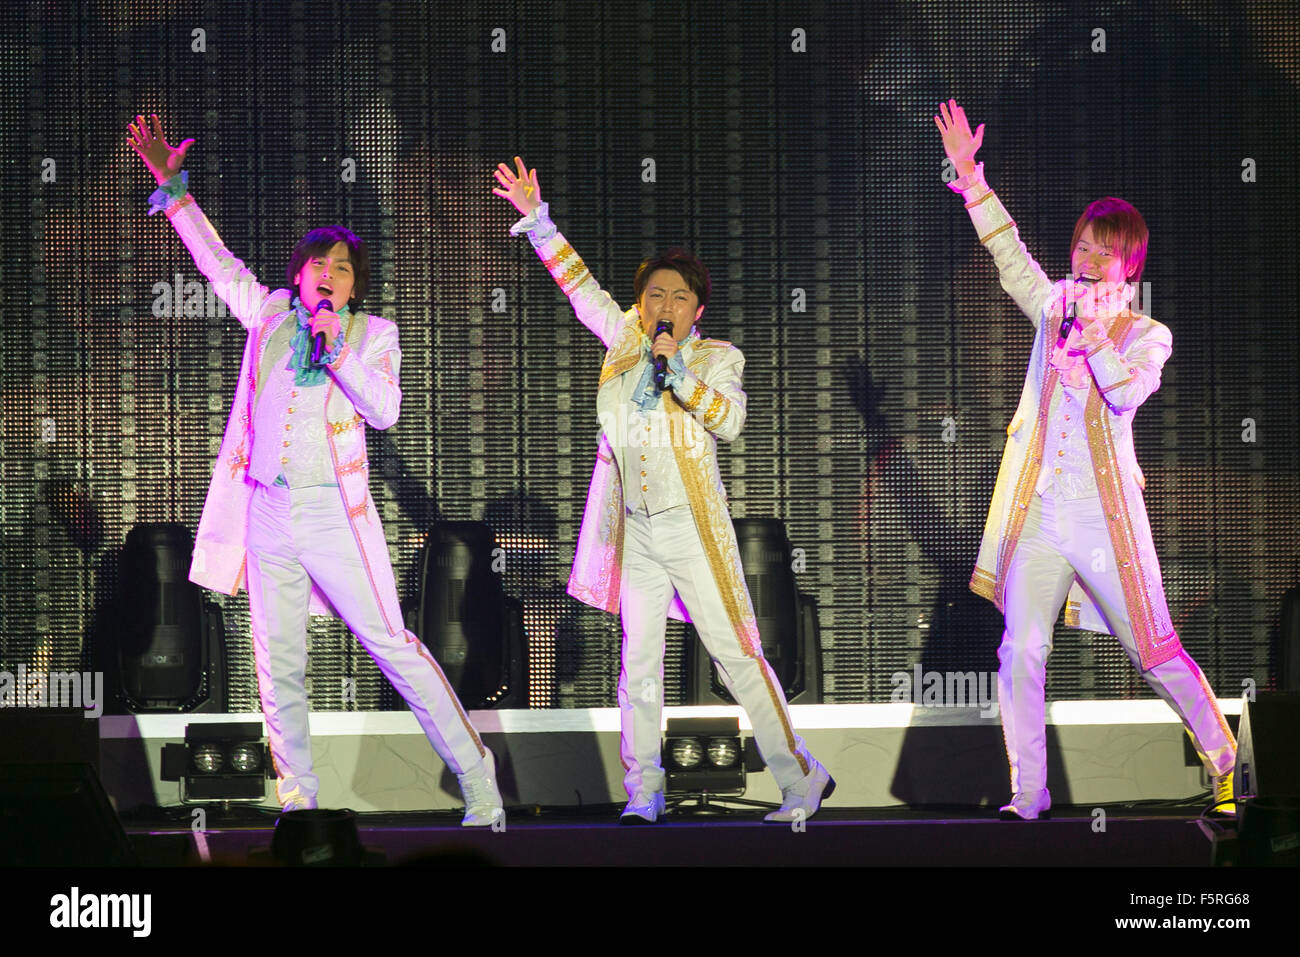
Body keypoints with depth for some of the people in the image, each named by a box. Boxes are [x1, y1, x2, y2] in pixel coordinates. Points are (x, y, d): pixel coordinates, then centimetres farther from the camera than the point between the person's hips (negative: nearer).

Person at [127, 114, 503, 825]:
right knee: (278, 668, 4)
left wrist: (336, 349, -16)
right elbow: (217, 260, 19)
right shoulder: (271, 315, 12)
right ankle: (298, 805, 10)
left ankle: (479, 785, -7)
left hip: (333, 513, -4)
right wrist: (172, 186, 15)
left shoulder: (372, 335, 4)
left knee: (393, 646, -9)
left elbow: (384, 410, -9)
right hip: (267, 512, 4)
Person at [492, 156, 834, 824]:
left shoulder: (717, 358, 2)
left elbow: (729, 420, -13)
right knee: (639, 662, 0)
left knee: (736, 655, -6)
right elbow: (580, 285, 17)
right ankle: (643, 792, 1)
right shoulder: (625, 342, 11)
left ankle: (799, 779, -1)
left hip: (692, 525, -4)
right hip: (635, 531, 4)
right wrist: (537, 219, 13)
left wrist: (679, 370, -19)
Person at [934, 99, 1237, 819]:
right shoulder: (1054, 307, 11)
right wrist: (968, 172, 7)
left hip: (1106, 517, -3)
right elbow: (1007, 252, 12)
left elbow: (1128, 394, -16)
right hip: (1040, 515, 3)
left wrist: (1094, 333, -18)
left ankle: (1225, 768, 16)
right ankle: (1028, 794, -3)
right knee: (1020, 655, -8)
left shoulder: (1148, 335, 1)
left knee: (1155, 652, 0)